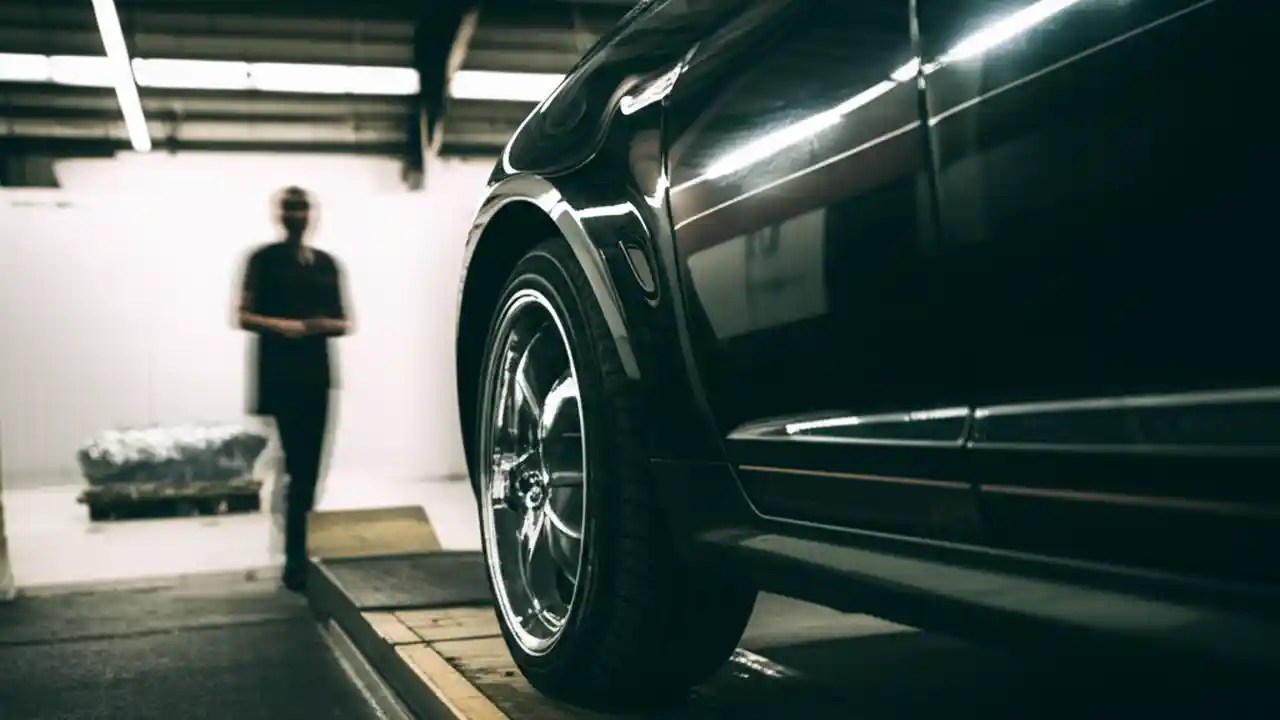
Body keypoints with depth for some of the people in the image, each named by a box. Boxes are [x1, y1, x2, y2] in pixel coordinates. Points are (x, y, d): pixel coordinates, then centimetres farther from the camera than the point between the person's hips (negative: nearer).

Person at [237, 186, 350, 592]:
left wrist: (330, 325, -6)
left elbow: (342, 322, 16)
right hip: (282, 374, -5)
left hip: (316, 373, 5)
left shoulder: (326, 263, 15)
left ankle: (301, 558, 12)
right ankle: (296, 563, -8)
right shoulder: (264, 259, 2)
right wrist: (281, 325, -20)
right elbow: (244, 316, -3)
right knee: (298, 468, -11)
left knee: (310, 468, 5)